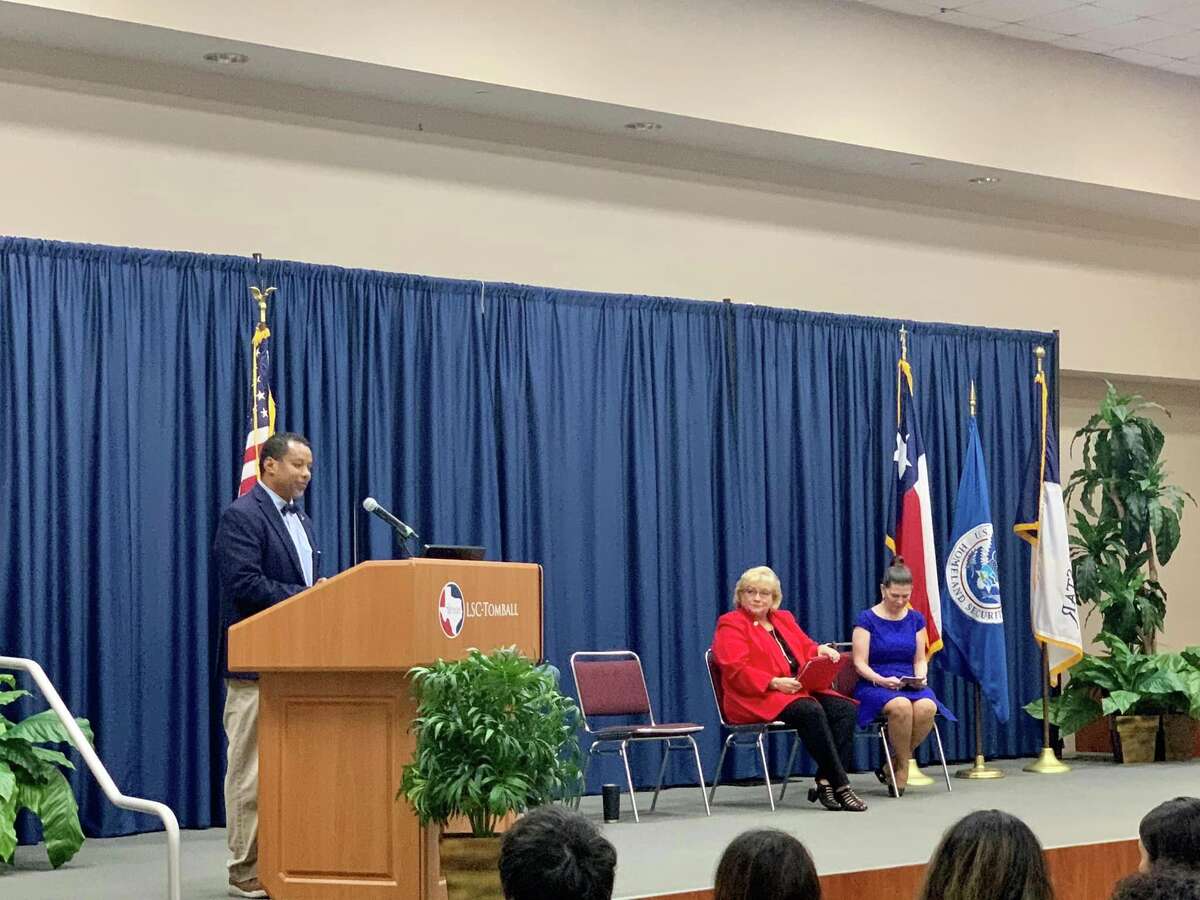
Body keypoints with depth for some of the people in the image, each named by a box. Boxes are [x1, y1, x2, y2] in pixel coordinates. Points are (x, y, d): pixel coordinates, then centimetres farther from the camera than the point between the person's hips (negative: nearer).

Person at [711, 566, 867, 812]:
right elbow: (736, 671, -11)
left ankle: (825, 781, -24)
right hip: (756, 699, -7)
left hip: (799, 690, 7)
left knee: (845, 708, -18)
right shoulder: (730, 625, 1)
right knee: (811, 711, -33)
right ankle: (840, 785, -31)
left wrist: (820, 650, -4)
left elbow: (806, 648, 22)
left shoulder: (783, 619, 23)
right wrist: (774, 683, -22)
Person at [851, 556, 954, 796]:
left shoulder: (915, 619, 14)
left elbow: (920, 660, 16)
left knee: (927, 707, -33)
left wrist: (920, 677, -6)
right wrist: (881, 680, -20)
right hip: (874, 685, -4)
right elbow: (860, 664, -3)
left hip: (910, 685, 4)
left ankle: (894, 766, -13)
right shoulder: (867, 620, 1)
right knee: (901, 706, -39)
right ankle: (902, 767, -16)